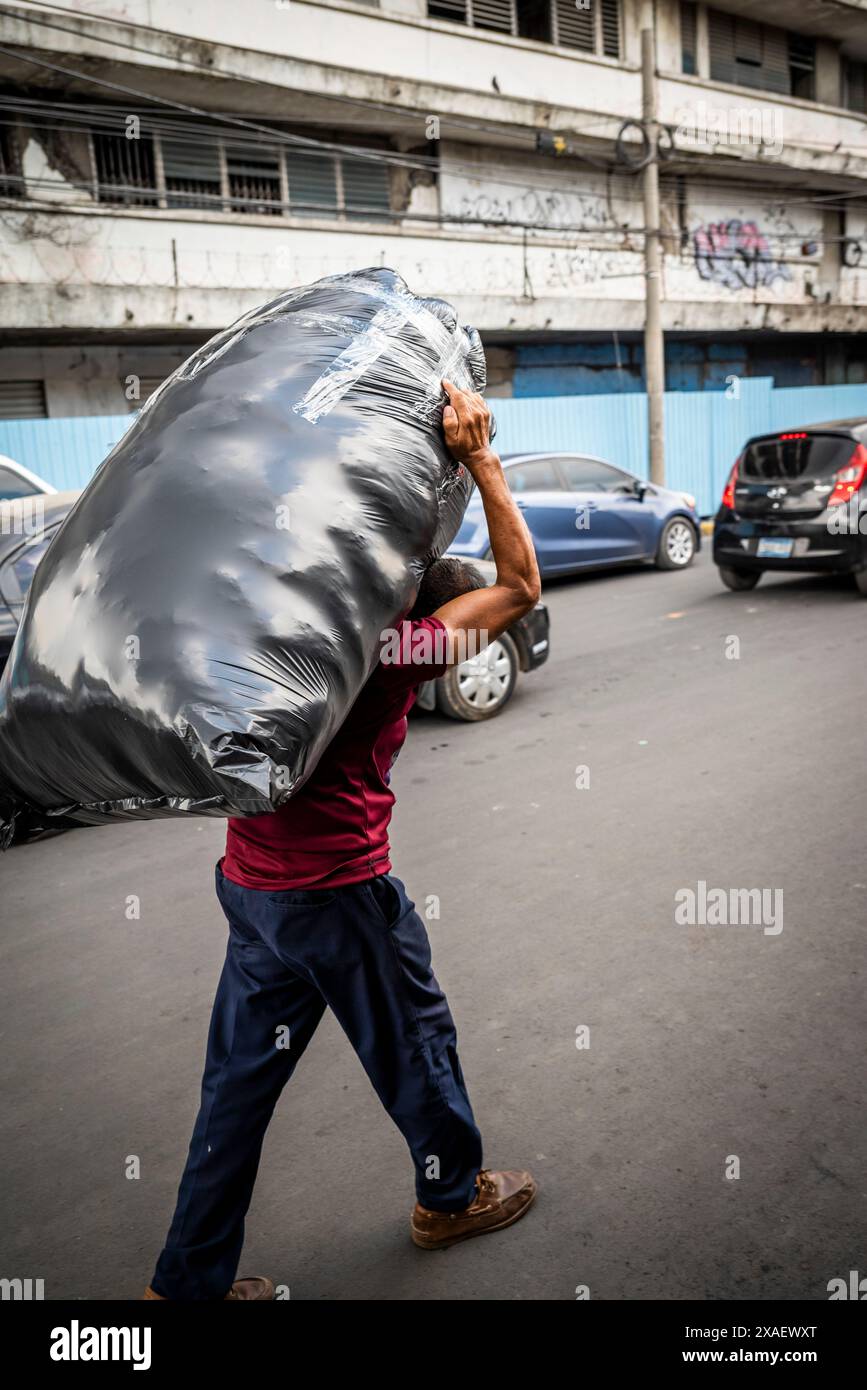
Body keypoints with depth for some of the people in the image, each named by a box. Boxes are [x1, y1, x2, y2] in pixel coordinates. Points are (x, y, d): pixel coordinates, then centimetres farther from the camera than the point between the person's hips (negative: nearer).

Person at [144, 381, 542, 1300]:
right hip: (340, 893, -7)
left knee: (239, 1083, 16)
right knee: (414, 1044, 18)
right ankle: (452, 1197, 42)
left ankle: (190, 1280, 28)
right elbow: (520, 586, -15)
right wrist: (478, 455, -14)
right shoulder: (388, 652, -15)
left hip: (251, 886, 7)